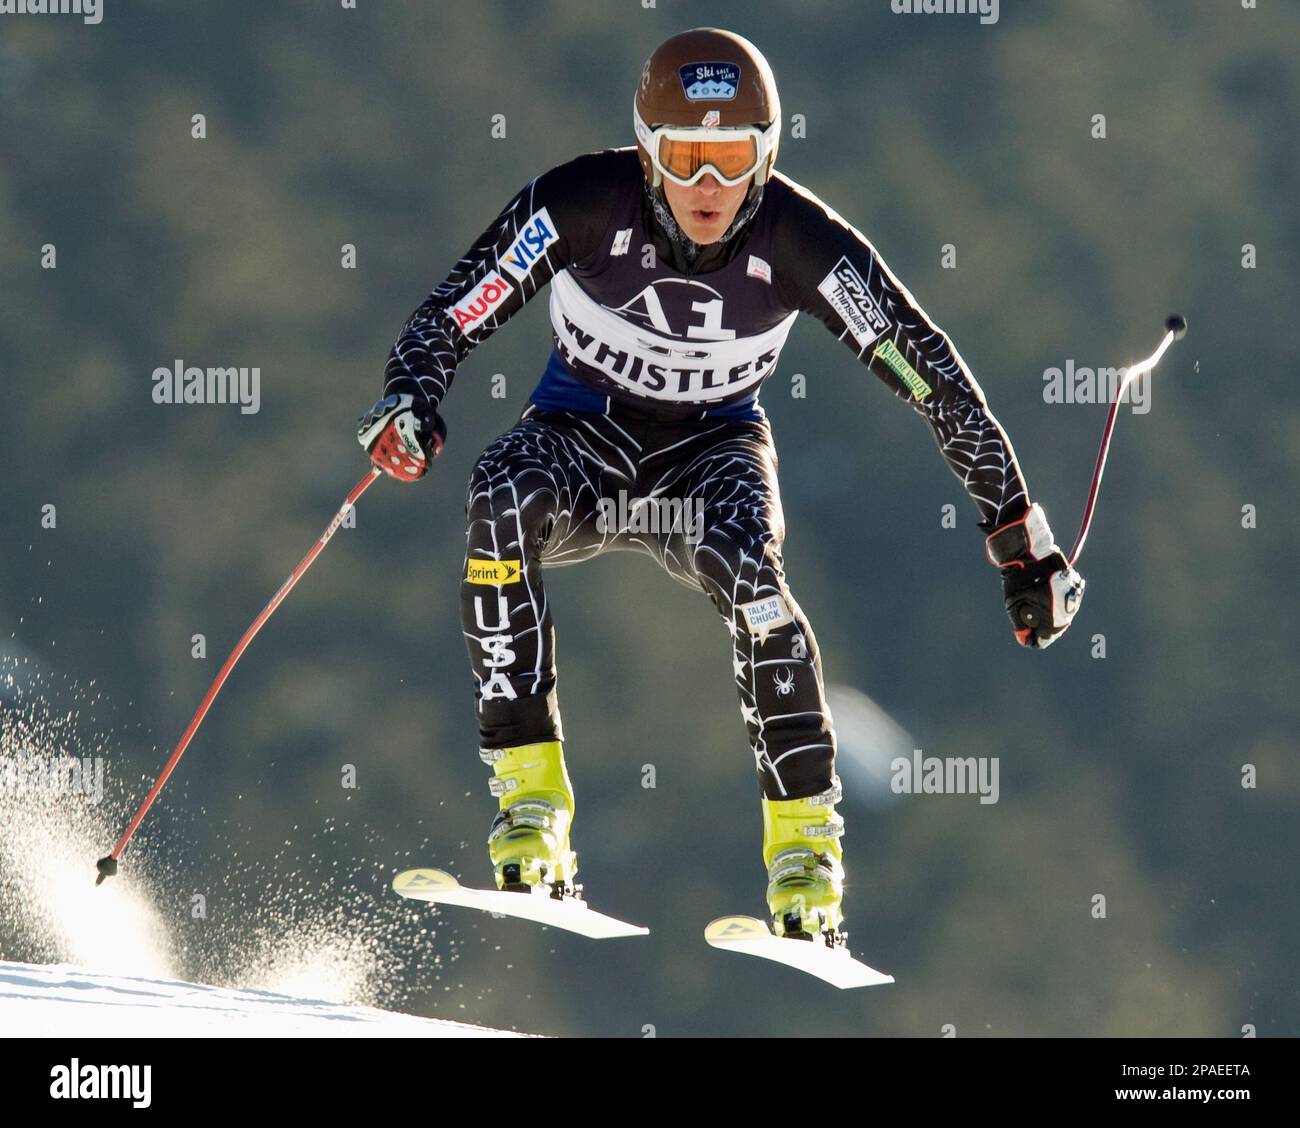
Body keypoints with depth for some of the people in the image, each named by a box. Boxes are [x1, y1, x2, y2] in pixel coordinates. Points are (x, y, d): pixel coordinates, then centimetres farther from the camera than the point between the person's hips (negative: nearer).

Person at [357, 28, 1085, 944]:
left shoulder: (800, 242, -21)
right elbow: (452, 318, -21)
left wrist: (1022, 538, -17)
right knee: (501, 499, -34)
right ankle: (531, 795, -30)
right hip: (584, 433, 0)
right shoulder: (583, 206, -23)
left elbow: (933, 376, -16)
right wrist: (408, 406, -43)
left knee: (747, 569, -34)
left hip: (712, 448, 0)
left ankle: (806, 836, -23)